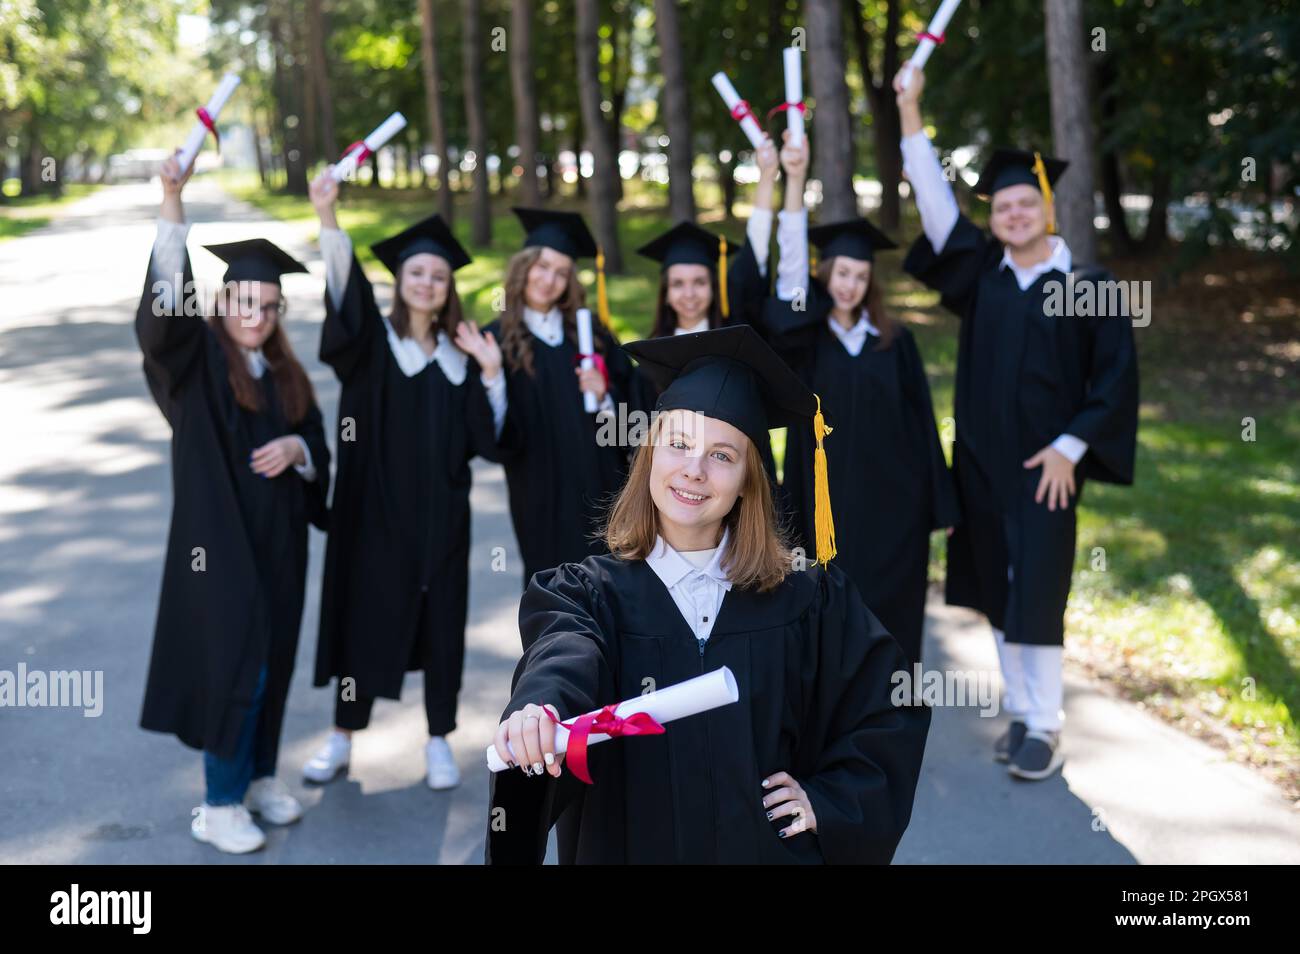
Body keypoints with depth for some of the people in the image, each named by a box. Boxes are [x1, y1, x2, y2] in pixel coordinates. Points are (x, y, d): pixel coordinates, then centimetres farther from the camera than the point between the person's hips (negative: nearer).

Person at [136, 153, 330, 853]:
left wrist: (295, 448, -12)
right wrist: (172, 204, -39)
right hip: (220, 539, -5)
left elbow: (318, 443, 14)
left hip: (277, 538, 6)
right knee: (235, 659, -5)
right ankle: (220, 804, 7)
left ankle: (259, 776, 28)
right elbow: (164, 305, -27)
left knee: (271, 658, 12)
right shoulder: (196, 356, -7)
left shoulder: (287, 373, 9)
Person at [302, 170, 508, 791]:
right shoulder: (372, 341, -1)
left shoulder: (459, 354, 6)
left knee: (441, 621, 7)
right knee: (366, 616, 6)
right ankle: (343, 738, 22)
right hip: (377, 509, -2)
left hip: (440, 513, 2)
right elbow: (344, 289, -22)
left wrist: (490, 372, -11)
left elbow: (486, 438, 2)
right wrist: (328, 218, -37)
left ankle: (439, 742, 22)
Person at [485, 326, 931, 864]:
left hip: (771, 849, 1)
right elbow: (564, 661, -29)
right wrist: (540, 710, -50)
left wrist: (827, 802, -8)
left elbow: (892, 711, 3)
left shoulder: (807, 601, -4)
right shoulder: (580, 596, -8)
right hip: (632, 849, -1)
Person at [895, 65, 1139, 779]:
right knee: (997, 593, 10)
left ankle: (1044, 728, 8)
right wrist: (911, 114, -8)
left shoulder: (1088, 287, -5)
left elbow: (1116, 376, -4)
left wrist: (1070, 447, -11)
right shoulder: (982, 272, 4)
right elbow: (935, 204, -2)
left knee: (1036, 595, -3)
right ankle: (1021, 712, 22)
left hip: (1044, 464, -4)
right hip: (980, 460, 4)